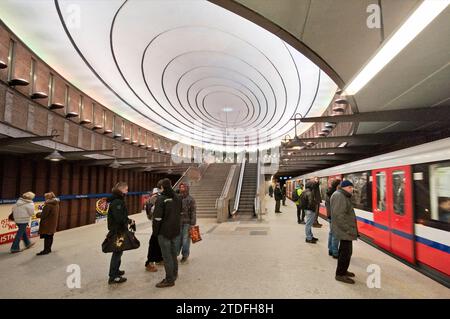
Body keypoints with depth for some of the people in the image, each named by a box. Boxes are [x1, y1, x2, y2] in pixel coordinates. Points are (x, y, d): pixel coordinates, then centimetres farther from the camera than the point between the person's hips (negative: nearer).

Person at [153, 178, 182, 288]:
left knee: (166, 255, 2)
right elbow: (180, 213, 11)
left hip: (164, 230, -7)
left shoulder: (161, 199, -18)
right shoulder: (177, 198, 3)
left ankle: (169, 280, 8)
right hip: (176, 230, 7)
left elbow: (157, 217, -22)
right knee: (173, 253, 20)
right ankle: (174, 274, 32)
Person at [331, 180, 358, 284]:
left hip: (345, 230, 11)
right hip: (344, 230, -11)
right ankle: (340, 274, 3)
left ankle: (343, 270, 32)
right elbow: (339, 215, -26)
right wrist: (348, 229, -24)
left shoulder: (344, 196, 16)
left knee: (344, 250, 19)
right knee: (346, 252, -7)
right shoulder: (339, 196, -18)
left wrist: (350, 228, 17)